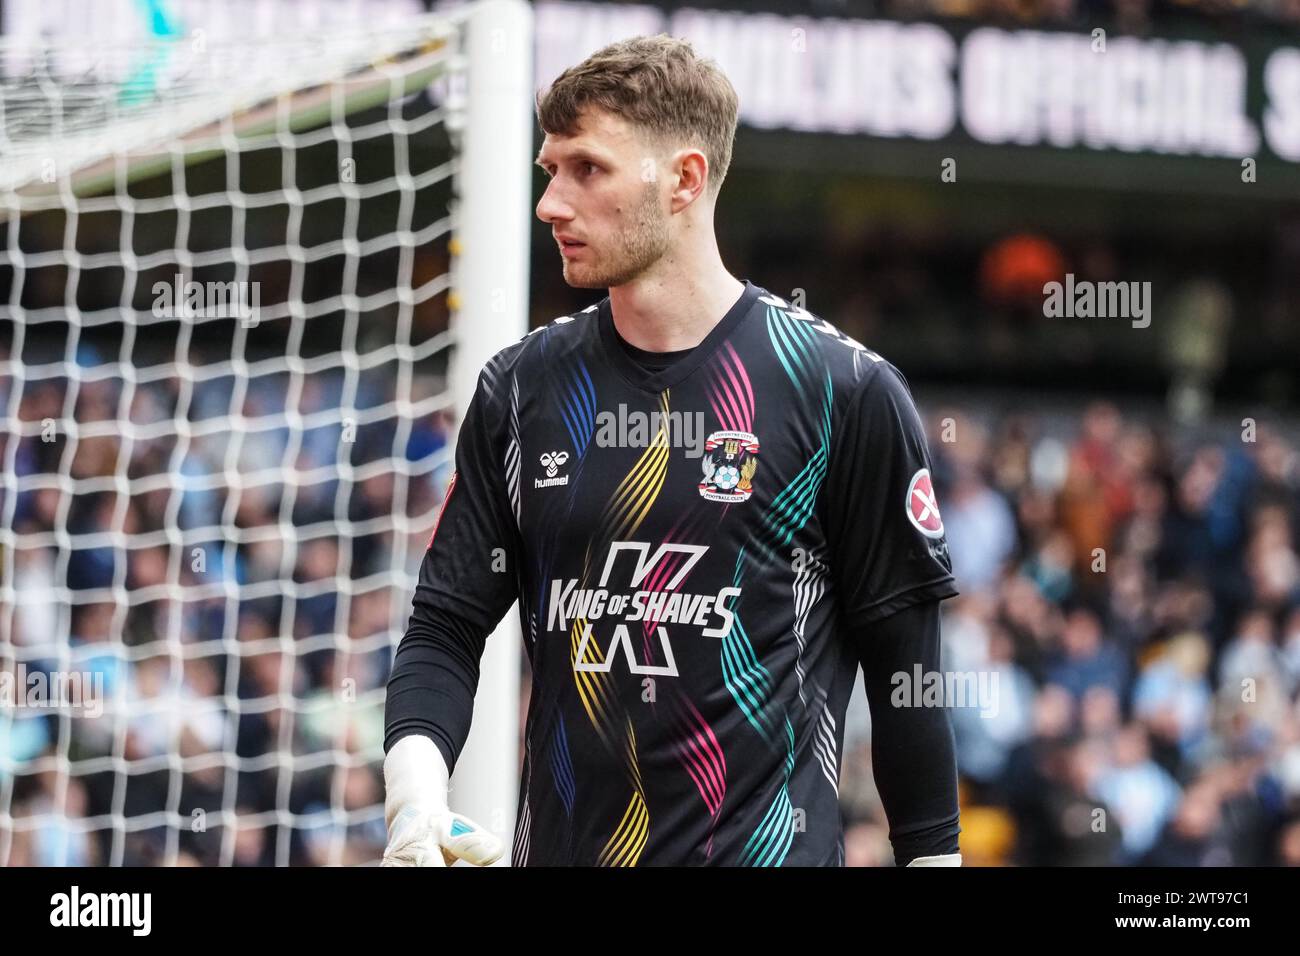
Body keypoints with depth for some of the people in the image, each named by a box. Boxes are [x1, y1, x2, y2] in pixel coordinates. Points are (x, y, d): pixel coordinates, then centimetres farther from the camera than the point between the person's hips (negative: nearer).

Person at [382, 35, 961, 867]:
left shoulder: (845, 392, -5)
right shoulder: (521, 388, 7)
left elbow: (905, 663, -2)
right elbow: (448, 621, 8)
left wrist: (931, 853, -4)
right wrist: (415, 778, -10)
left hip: (766, 845, -4)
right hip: (559, 844, 4)